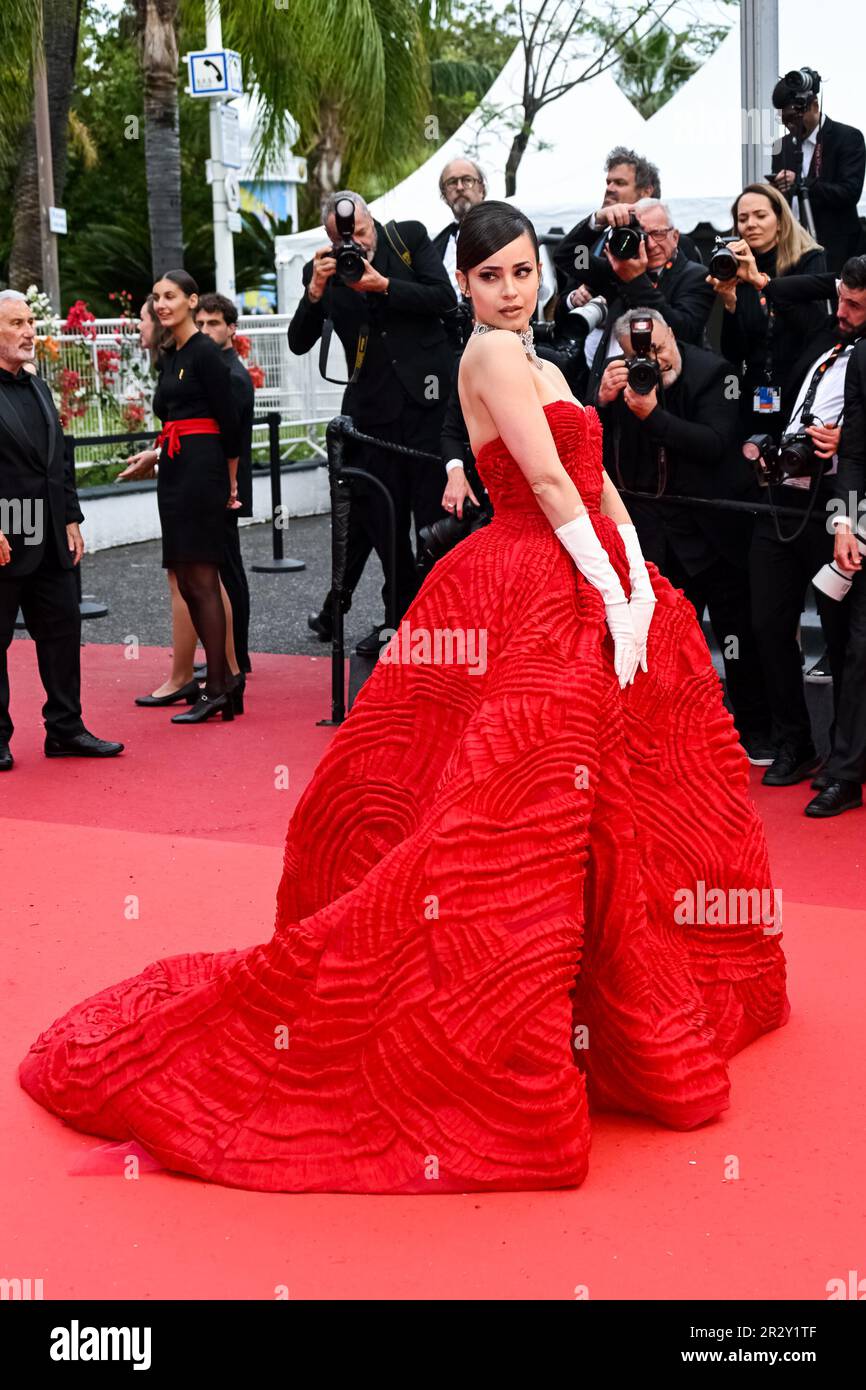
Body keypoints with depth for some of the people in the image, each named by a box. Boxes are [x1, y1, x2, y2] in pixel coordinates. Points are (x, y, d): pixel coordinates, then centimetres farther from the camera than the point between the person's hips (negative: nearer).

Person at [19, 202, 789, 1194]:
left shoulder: (535, 360, 19)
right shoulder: (492, 355, -9)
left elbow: (596, 479, 12)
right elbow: (550, 486, -17)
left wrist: (639, 584, -2)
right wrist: (613, 600, -18)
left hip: (587, 587, 10)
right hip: (530, 602, -10)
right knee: (512, 816, -11)